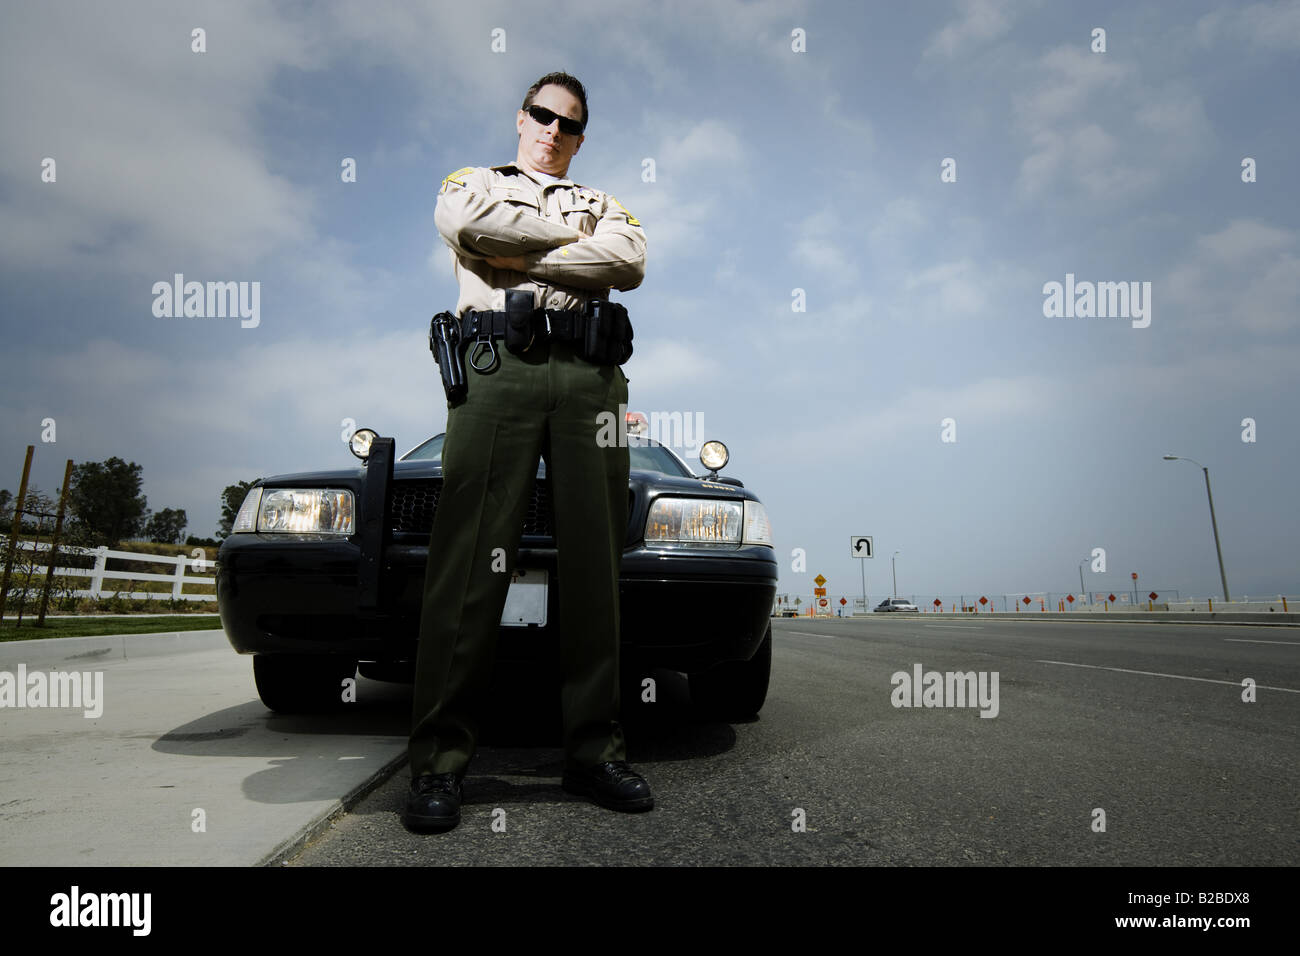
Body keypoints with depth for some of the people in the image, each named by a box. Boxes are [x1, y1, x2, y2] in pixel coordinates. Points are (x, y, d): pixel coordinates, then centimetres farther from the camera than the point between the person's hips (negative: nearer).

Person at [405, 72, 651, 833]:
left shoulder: (604, 204, 30)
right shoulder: (478, 181, 27)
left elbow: (630, 261, 6)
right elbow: (463, 221, 1)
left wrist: (520, 258, 1)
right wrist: (570, 237, 7)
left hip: (590, 374, 3)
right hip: (497, 364, -2)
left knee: (595, 563, -4)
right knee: (473, 557, -11)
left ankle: (595, 749, 3)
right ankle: (441, 758, -6)